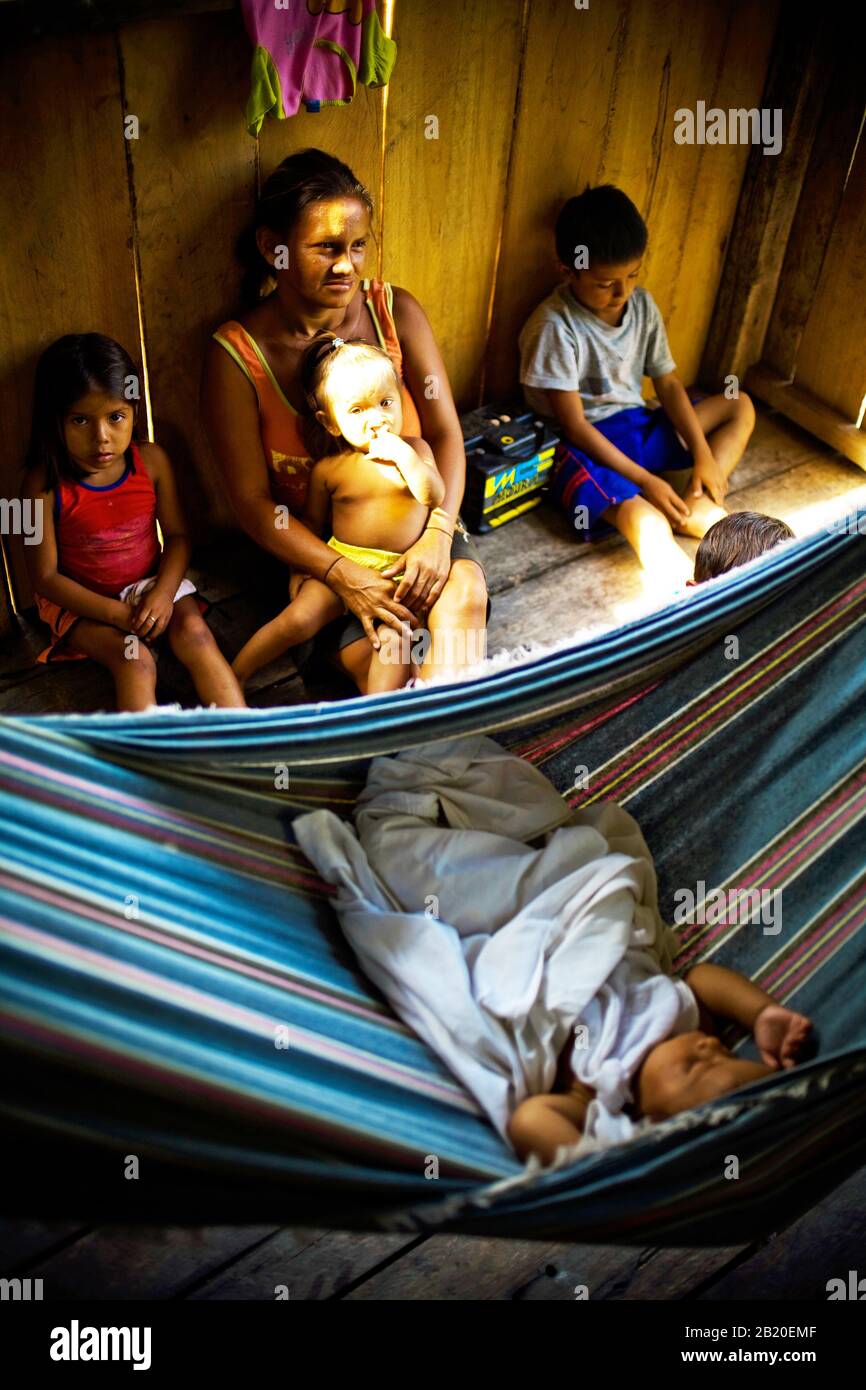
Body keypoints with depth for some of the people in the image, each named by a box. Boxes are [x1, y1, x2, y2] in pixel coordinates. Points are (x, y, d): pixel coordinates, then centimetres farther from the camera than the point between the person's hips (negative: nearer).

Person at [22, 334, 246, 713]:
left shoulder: (151, 460, -10)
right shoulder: (46, 483, -20)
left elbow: (177, 535, -1)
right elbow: (45, 576, -15)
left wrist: (164, 591, -20)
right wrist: (117, 614, -22)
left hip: (150, 584, 3)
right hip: (82, 601, -2)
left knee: (195, 631, -21)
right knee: (135, 660, -26)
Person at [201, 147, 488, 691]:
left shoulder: (395, 311, -4)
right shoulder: (236, 353, -11)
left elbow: (445, 432, -4)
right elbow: (252, 500, -11)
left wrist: (438, 534, -22)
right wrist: (342, 574, -23)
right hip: (314, 543, -2)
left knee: (464, 598, -28)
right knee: (373, 656, -27)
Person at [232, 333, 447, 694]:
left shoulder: (414, 450, 2)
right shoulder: (329, 469, 2)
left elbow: (434, 496, -12)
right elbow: (312, 520, 14)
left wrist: (405, 457, -20)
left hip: (399, 570, 0)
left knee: (394, 637, -26)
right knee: (299, 618, -18)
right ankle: (232, 676, -3)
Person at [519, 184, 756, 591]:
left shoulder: (642, 305, 1)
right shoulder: (555, 326, -19)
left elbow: (668, 384, 6)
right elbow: (574, 424, -19)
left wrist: (703, 454, -7)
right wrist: (646, 480, -21)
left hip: (637, 427, 8)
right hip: (584, 446, -8)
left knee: (739, 405, 3)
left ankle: (698, 506, -17)